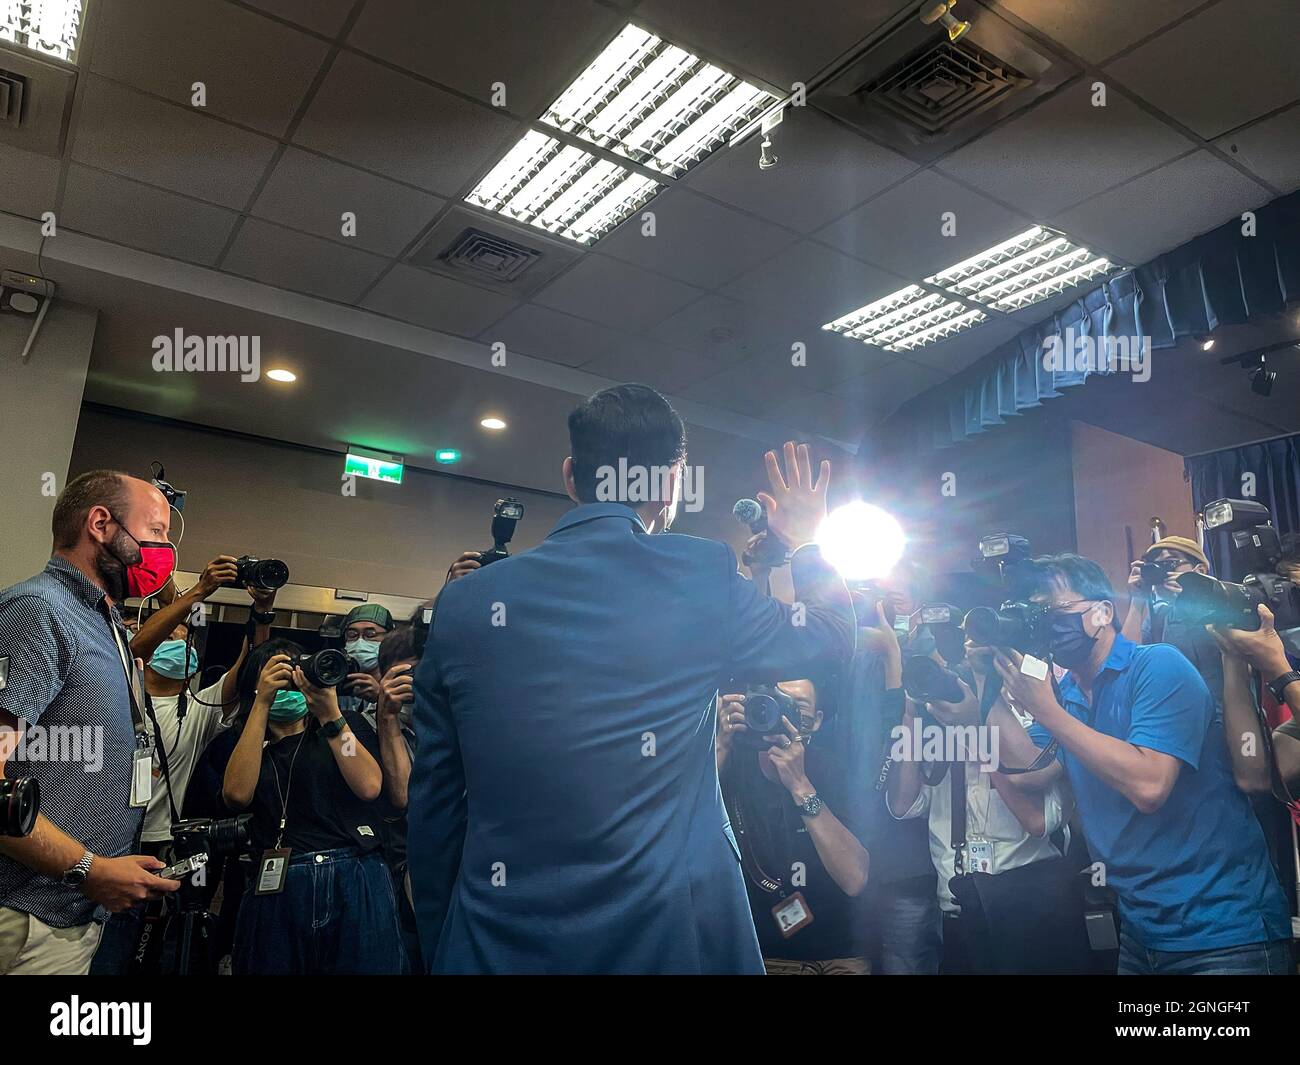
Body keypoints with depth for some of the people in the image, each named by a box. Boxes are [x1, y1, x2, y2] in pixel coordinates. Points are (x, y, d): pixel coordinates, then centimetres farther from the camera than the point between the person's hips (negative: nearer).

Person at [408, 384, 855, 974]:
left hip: (496, 943, 3)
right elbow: (833, 634, 8)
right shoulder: (701, 579, -10)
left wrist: (439, 947, 16)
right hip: (667, 935, -2)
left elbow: (431, 806, 3)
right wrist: (804, 542, 26)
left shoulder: (463, 600, -3)